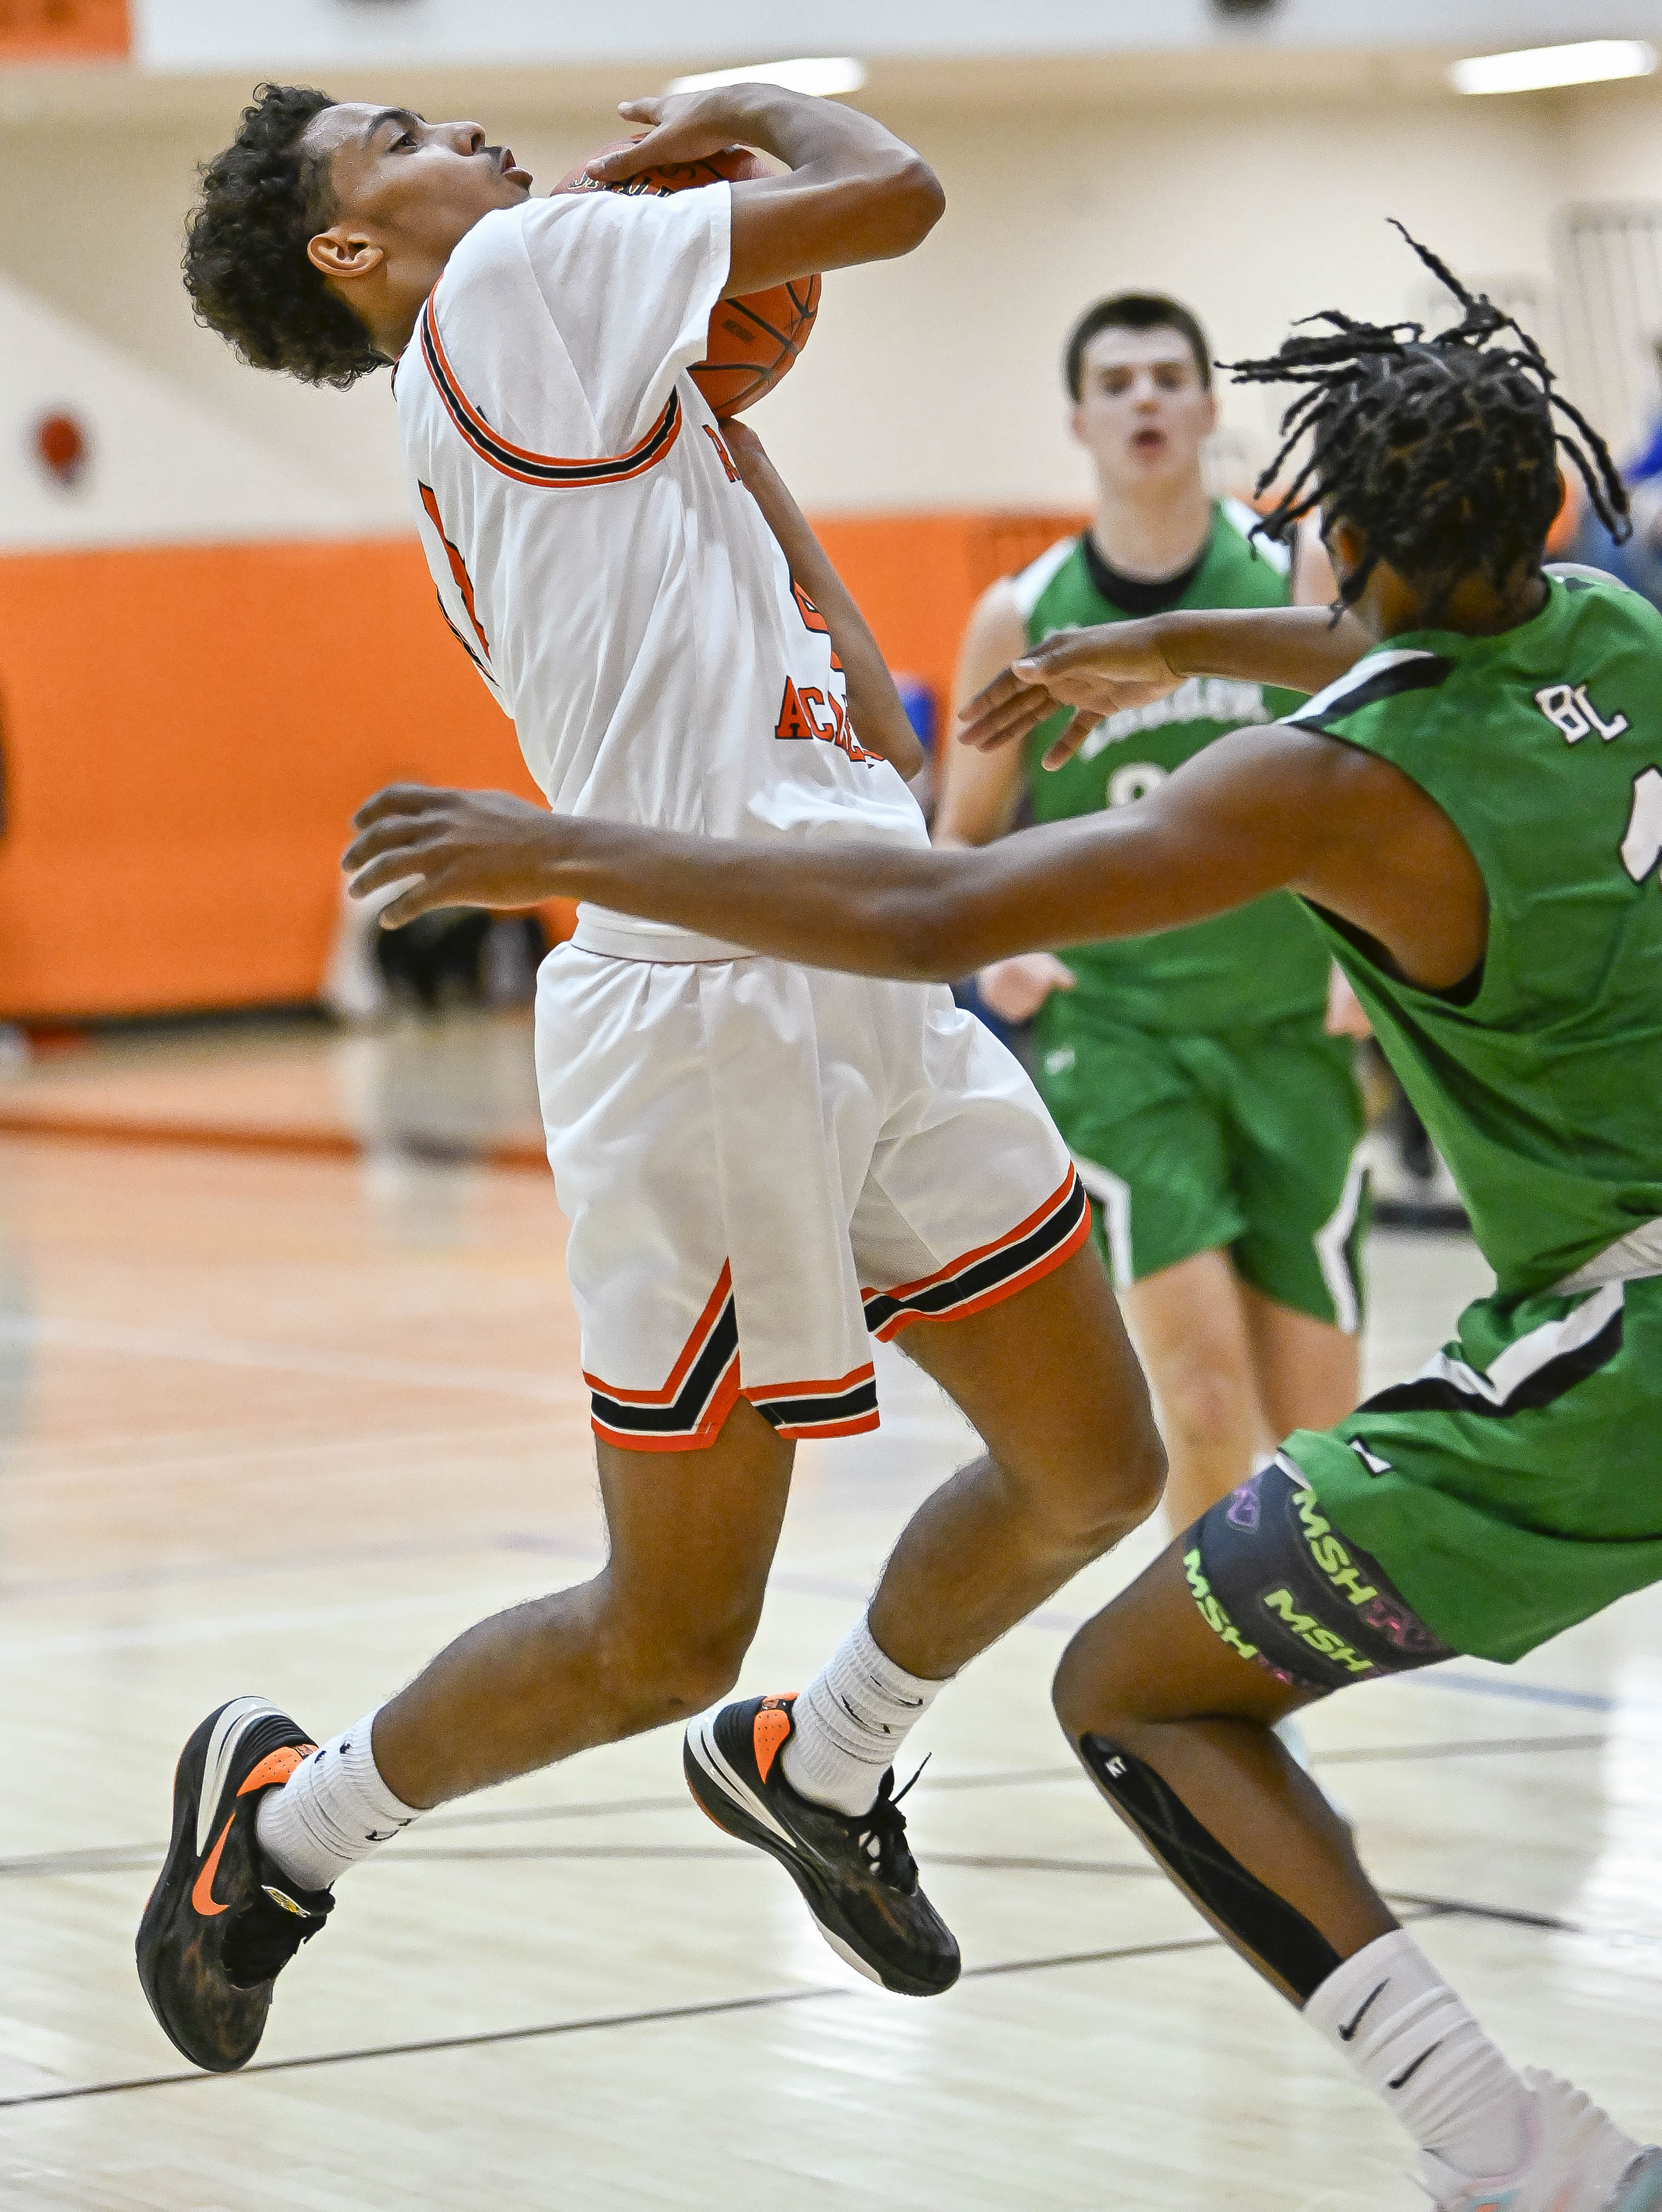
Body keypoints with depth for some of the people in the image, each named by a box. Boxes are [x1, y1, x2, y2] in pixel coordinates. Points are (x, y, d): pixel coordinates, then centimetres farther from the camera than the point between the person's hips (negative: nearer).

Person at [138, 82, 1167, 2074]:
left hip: (874, 989, 9)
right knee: (666, 1640, -1)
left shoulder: (591, 414, 24)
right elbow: (893, 196, -7)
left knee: (1093, 1475, 13)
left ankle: (813, 1765, 34)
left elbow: (862, 725, 21)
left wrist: (721, 418, 29)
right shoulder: (523, 270, -2)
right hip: (706, 999, -9)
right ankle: (291, 1816, 22)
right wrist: (747, 108, 12)